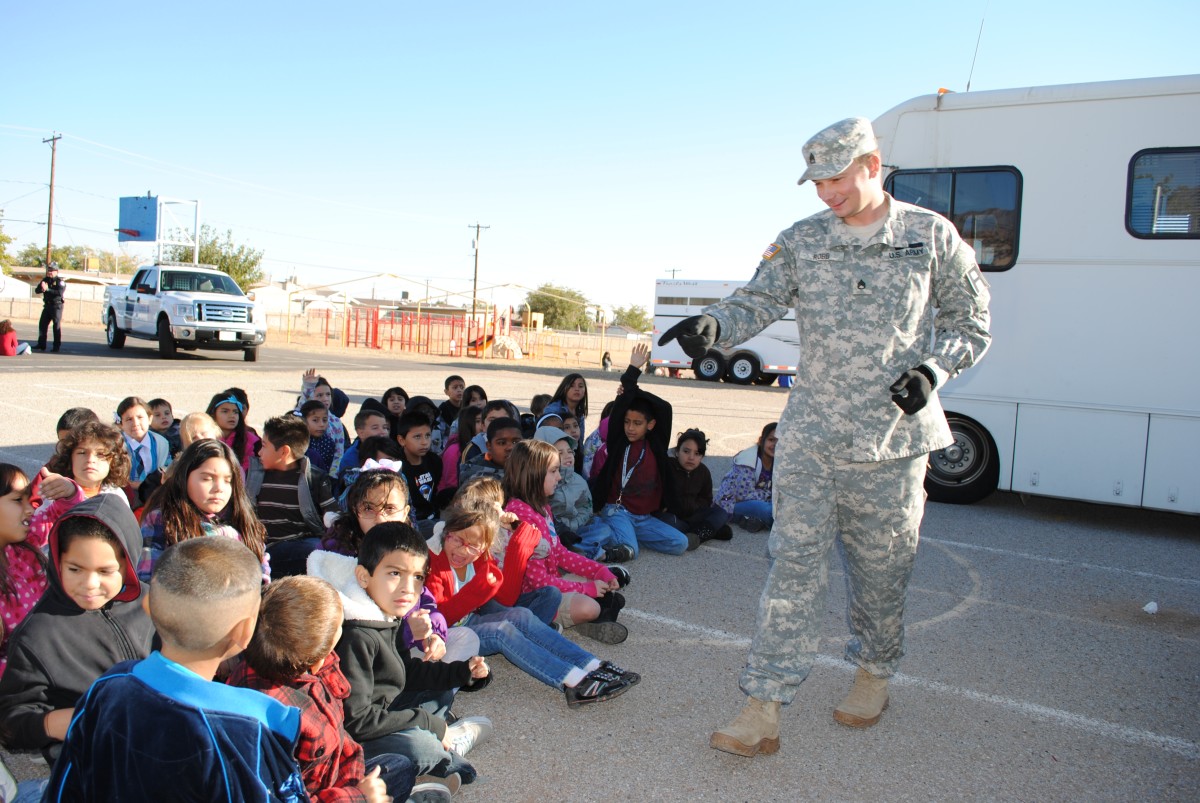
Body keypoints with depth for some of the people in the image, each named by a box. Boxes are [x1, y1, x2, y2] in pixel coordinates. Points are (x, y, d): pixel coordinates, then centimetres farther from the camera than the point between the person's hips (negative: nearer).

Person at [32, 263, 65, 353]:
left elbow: (60, 293, -24)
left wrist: (47, 289, -27)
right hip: (47, 306, 7)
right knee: (42, 324, 6)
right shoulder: (45, 280, 11)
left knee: (57, 326, -5)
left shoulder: (60, 281, -9)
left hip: (57, 306, -7)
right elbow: (37, 290, 6)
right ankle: (41, 345, 13)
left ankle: (57, 346, 0)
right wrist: (41, 288, -16)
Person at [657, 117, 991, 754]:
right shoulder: (799, 242, 5)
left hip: (894, 438, 0)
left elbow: (971, 323, 8)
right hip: (810, 437, 1)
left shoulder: (931, 236, 2)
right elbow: (756, 303, -3)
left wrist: (934, 369, -10)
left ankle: (874, 671, 38)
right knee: (794, 564, -2)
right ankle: (763, 707, 2)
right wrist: (712, 325, -24)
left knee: (882, 564, 12)